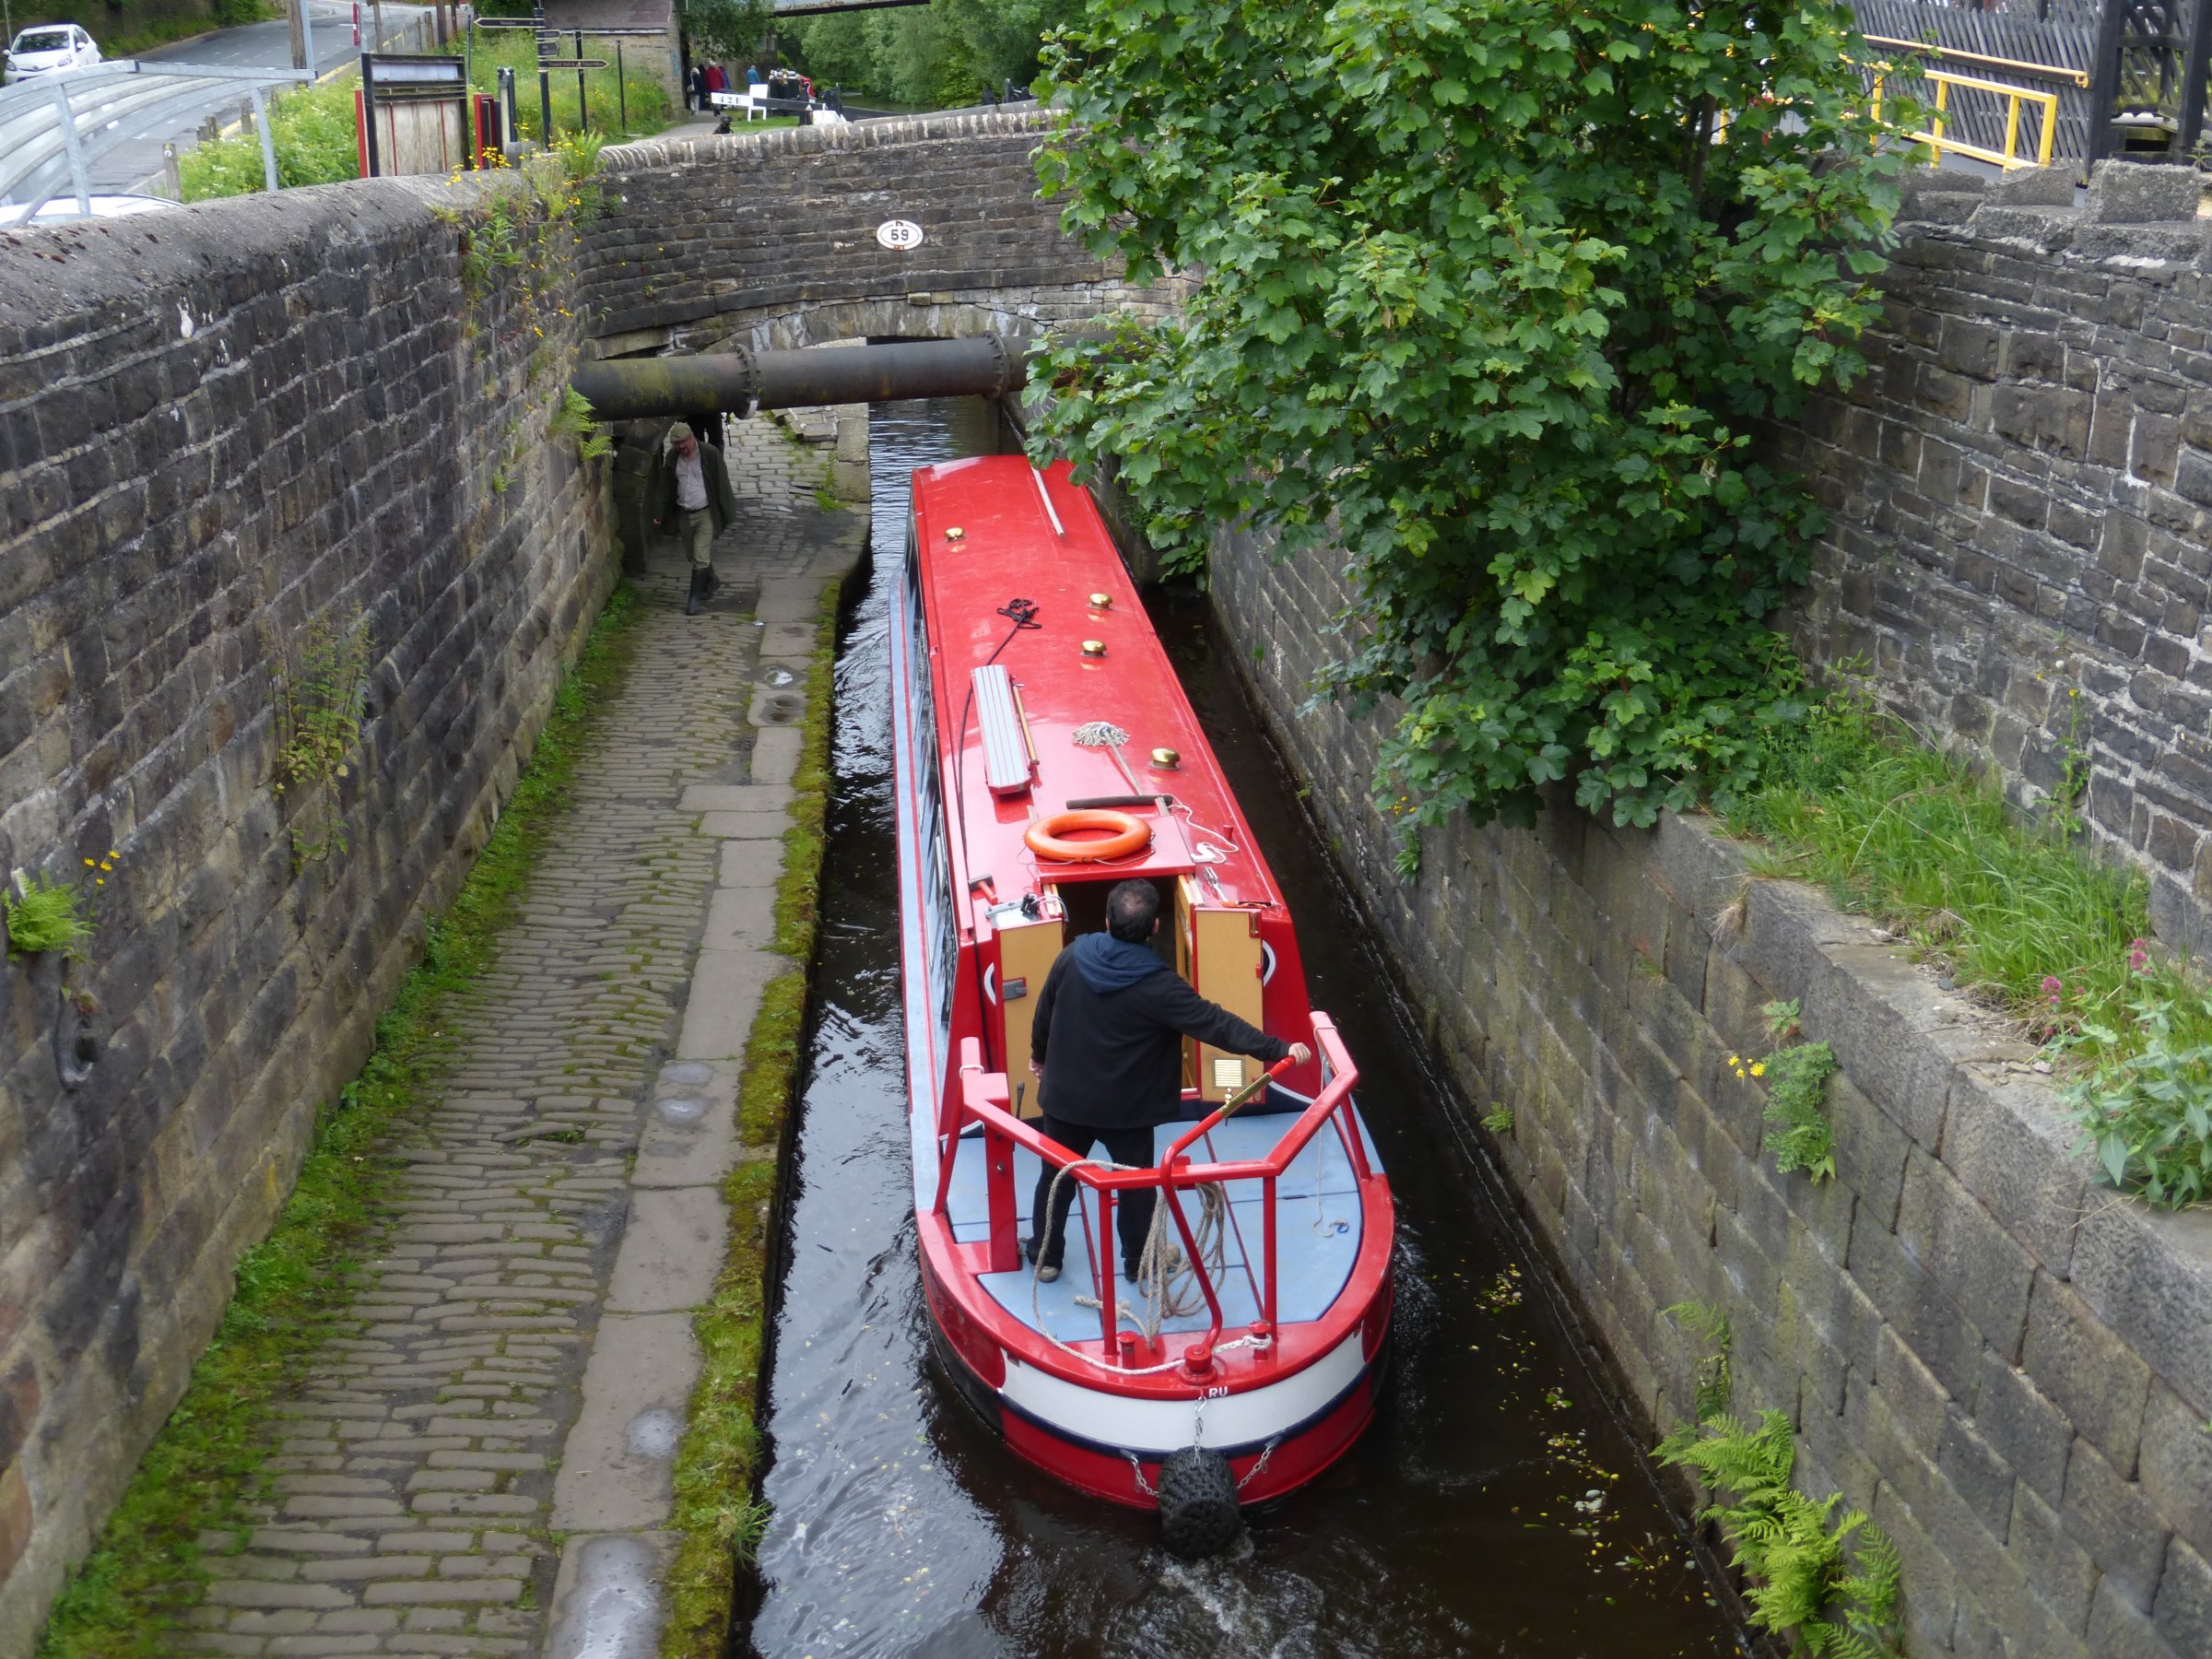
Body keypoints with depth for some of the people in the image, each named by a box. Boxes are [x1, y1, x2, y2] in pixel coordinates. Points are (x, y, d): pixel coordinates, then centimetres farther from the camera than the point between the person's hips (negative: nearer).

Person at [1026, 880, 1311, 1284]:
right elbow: (1216, 1024, -27)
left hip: (1065, 1098, 3)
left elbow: (1044, 1011, 3)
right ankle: (1138, 1261, 33)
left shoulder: (1072, 958, -12)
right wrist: (1280, 1050, -23)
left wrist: (1039, 1054, 22)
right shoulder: (1158, 986, -27)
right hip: (1126, 1109, -3)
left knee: (1057, 1178, 20)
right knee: (1136, 1183, 18)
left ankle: (1045, 1256, 34)